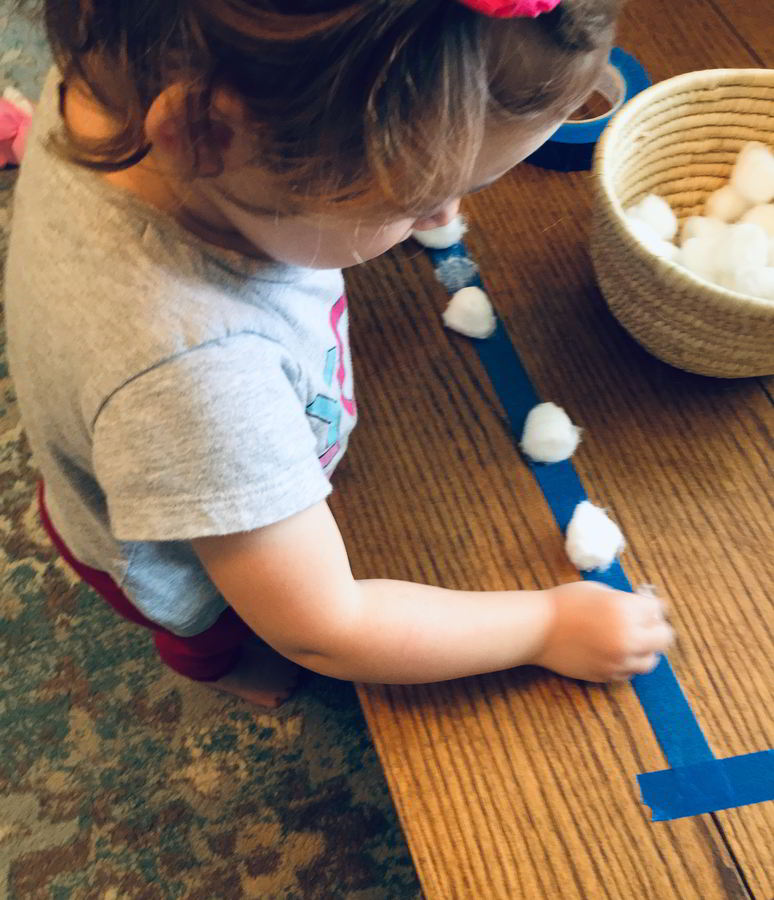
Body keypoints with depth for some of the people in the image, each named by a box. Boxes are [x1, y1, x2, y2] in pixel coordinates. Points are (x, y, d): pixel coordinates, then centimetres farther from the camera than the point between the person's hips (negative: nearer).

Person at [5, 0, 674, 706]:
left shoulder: (121, 75, -31)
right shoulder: (193, 374, -53)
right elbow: (322, 631, -37)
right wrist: (548, 626, -25)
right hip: (179, 567, -5)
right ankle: (213, 664, 68)